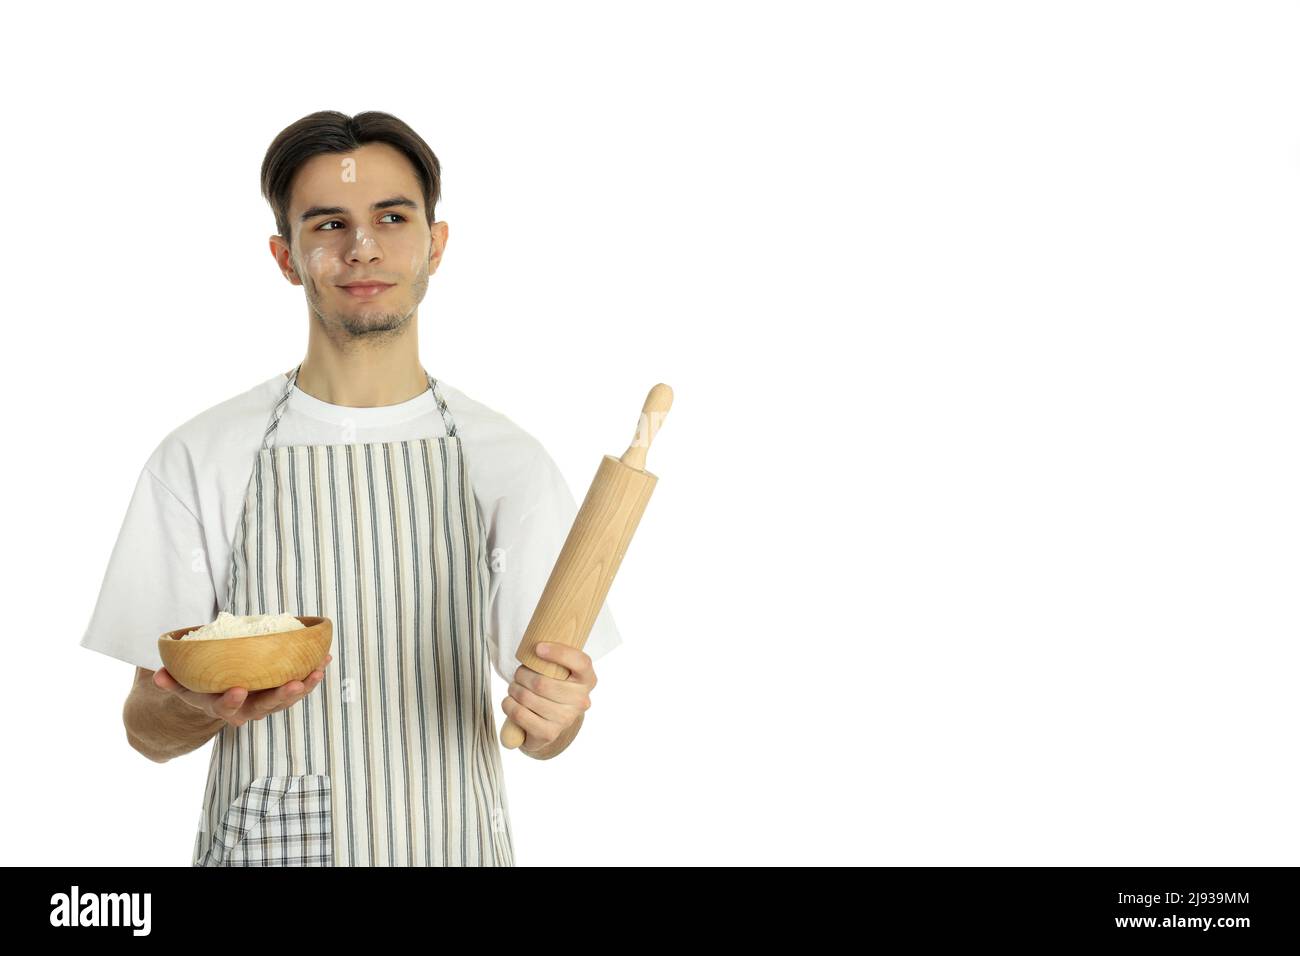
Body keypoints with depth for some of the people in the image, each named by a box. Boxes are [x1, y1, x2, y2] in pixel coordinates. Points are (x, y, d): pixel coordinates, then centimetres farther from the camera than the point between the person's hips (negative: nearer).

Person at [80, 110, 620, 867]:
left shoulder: (509, 461, -5)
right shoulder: (199, 460, -7)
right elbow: (147, 727, -2)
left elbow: (541, 733, -1)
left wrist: (553, 715, -22)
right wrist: (204, 705, -23)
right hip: (267, 845, -1)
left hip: (455, 845, 1)